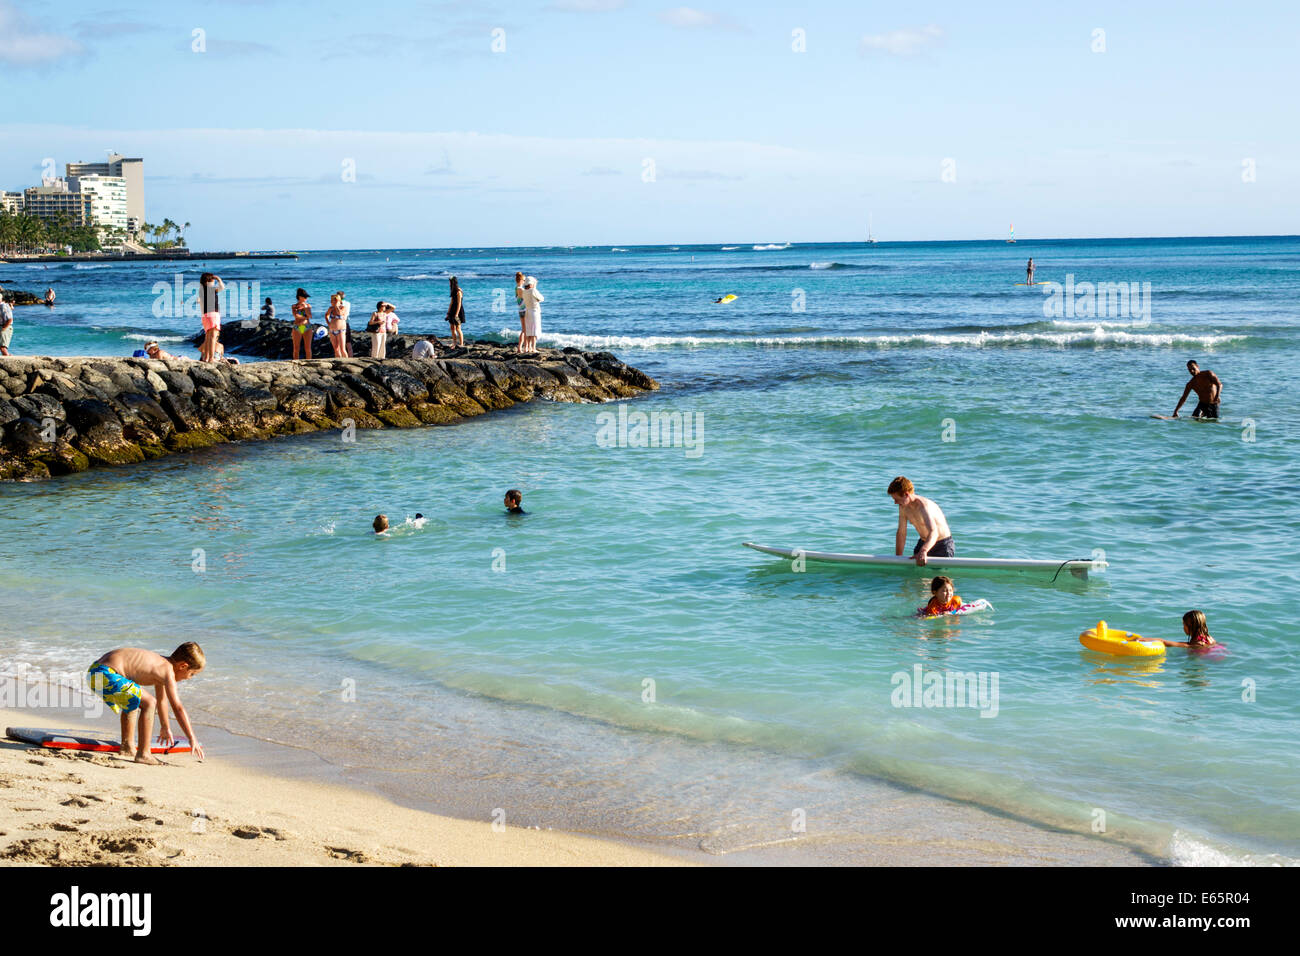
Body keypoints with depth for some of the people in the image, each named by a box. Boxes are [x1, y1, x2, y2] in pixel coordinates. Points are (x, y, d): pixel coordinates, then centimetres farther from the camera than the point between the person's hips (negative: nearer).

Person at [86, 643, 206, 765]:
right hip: (106, 674, -11)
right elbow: (178, 708, -12)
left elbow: (161, 699, 36)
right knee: (149, 703, -12)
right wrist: (192, 739, -9)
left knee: (132, 702, 32)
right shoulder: (167, 671, -8)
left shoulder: (161, 663, 21)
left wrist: (165, 728, 46)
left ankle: (127, 746, 39)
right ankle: (142, 754, -8)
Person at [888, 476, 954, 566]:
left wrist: (923, 551, -64)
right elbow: (901, 533, 3)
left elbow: (933, 532, -46)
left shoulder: (923, 506, -31)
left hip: (942, 546, -7)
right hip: (923, 542, 7)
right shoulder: (903, 507, -7)